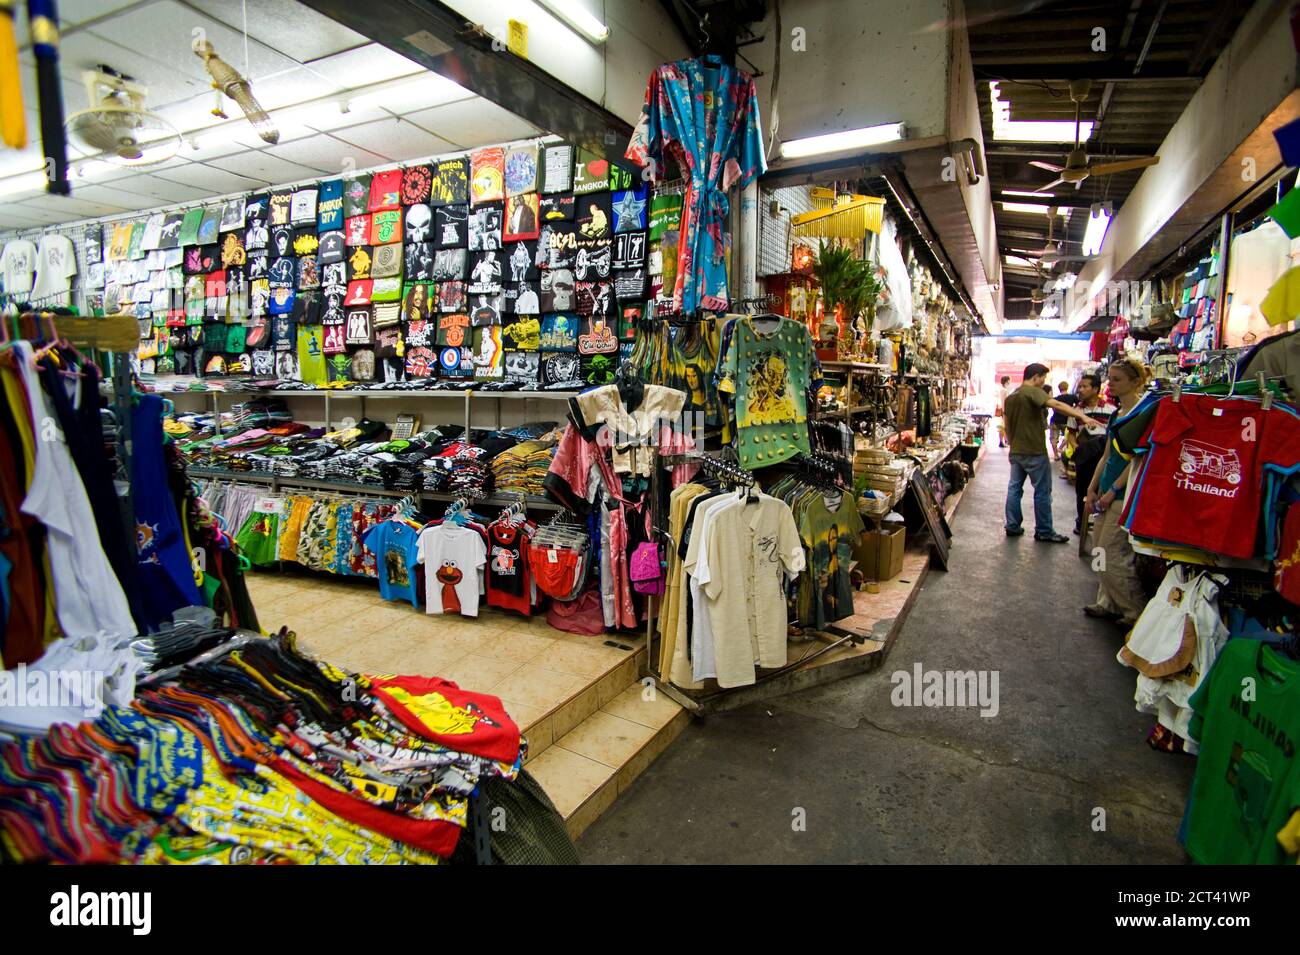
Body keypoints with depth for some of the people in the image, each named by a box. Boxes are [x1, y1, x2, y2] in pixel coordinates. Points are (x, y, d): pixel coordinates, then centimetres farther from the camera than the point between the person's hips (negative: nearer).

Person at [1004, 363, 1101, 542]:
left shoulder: (1011, 396, 12)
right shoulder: (1033, 391, -13)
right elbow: (1055, 404, -28)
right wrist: (1082, 416, -37)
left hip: (1016, 451, 8)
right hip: (1034, 451, -8)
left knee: (1014, 488, 12)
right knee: (1042, 491, 1)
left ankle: (1012, 526, 15)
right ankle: (1044, 532, 6)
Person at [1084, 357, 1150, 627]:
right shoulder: (1117, 413, 14)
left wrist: (1112, 490, -16)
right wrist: (1092, 488, 14)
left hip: (1125, 493, -9)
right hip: (1109, 490, 9)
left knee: (1112, 554, -6)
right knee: (1100, 547, 13)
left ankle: (1137, 612, 8)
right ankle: (1109, 604, 24)